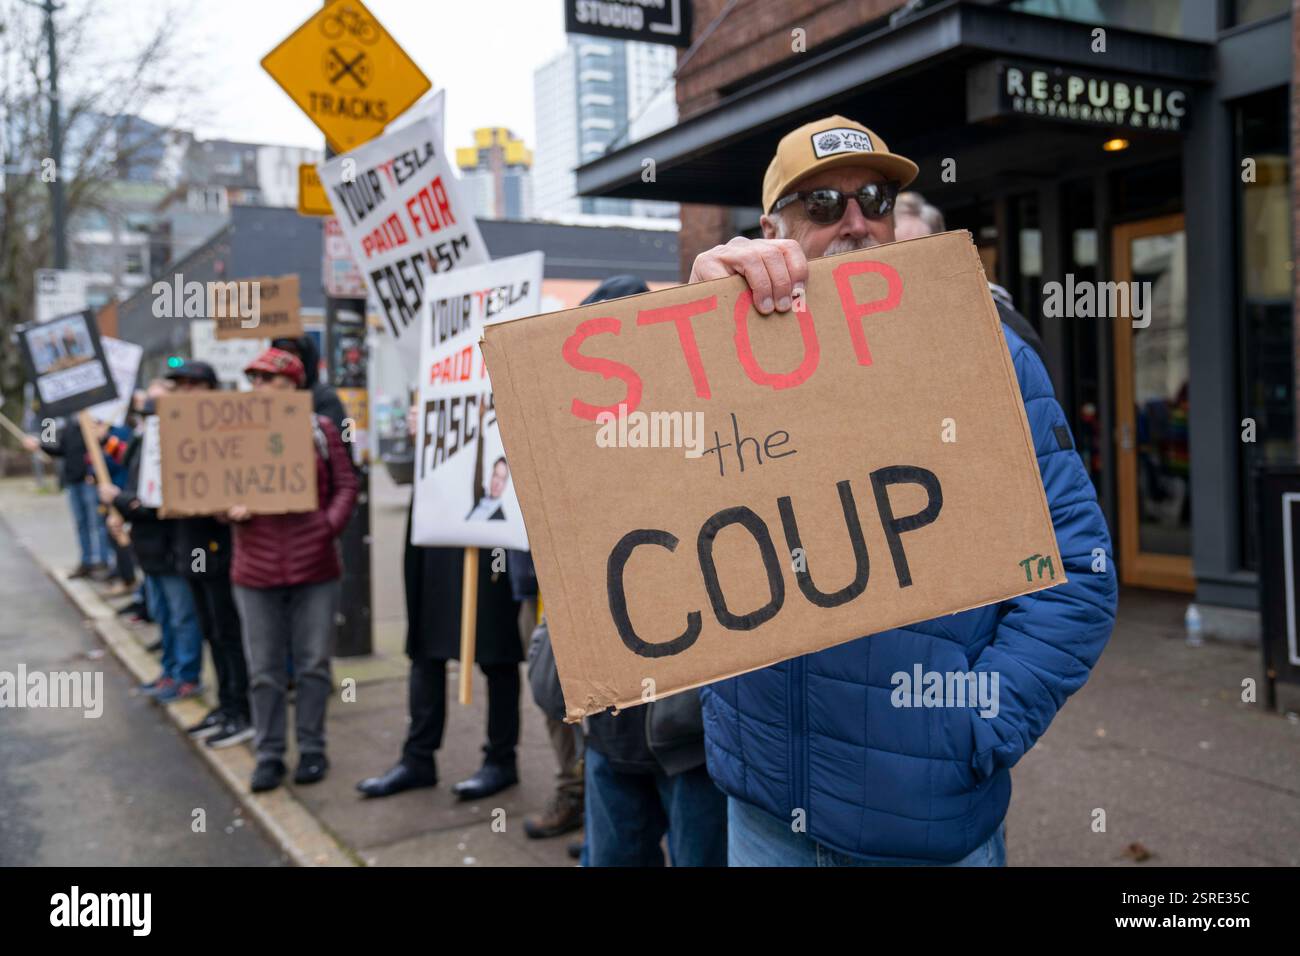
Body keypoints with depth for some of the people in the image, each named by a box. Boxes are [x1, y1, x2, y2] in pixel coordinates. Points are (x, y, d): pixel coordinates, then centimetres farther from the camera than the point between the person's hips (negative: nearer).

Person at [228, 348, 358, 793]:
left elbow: (346, 485, 4)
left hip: (314, 566, -1)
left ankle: (312, 750, 21)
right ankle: (269, 755, 19)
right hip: (256, 568, 1)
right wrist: (232, 510, -11)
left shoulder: (320, 429, 2)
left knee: (313, 663, 7)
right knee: (264, 669, 7)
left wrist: (330, 525, -11)